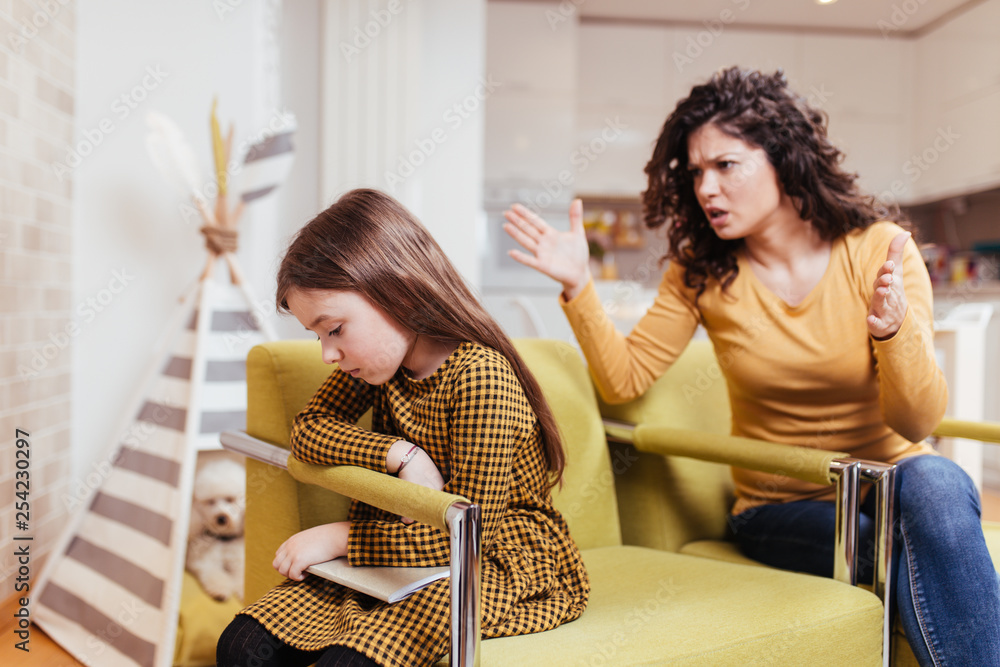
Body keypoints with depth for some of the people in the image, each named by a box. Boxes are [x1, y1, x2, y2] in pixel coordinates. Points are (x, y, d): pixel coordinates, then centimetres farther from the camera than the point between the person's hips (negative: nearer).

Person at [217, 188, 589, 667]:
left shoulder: (478, 376, -24)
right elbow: (309, 428, 1)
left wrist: (339, 537, -20)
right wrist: (398, 454, -17)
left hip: (496, 565, -6)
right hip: (401, 555, 7)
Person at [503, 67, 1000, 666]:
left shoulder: (877, 249, -8)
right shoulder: (701, 272, -2)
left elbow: (918, 422, -13)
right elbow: (624, 377, -4)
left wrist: (893, 328, -32)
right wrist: (578, 286, -15)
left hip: (889, 480, 1)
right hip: (779, 507, 0)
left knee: (935, 483, -34)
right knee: (926, 552, -30)